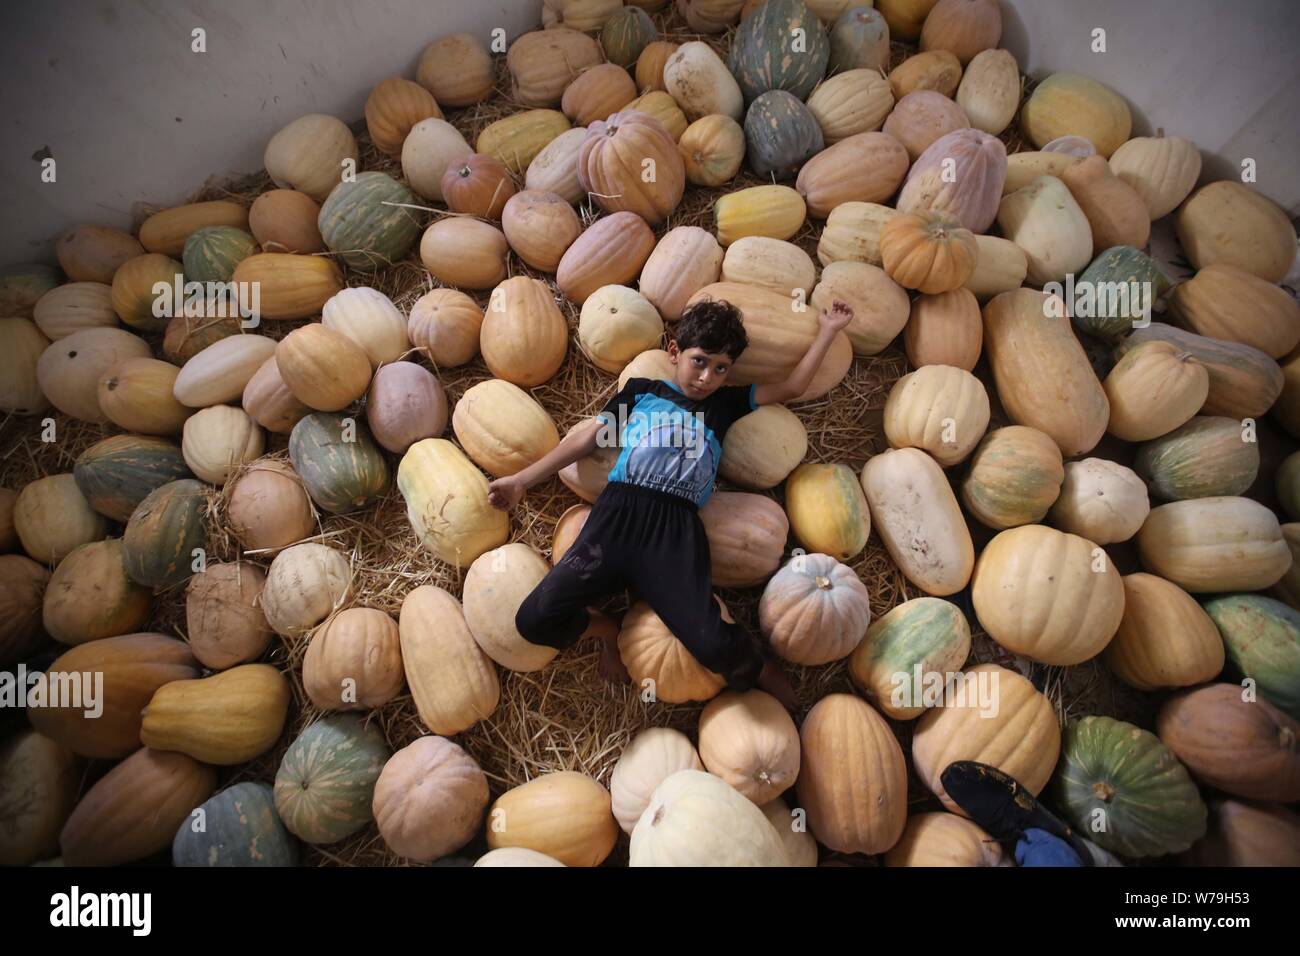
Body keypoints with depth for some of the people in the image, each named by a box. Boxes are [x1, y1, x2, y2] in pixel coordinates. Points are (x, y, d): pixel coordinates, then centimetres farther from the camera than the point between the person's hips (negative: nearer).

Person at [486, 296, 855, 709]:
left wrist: (827, 331, 28)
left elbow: (792, 386, 29)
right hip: (619, 510, 1)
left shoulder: (726, 402, 25)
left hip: (678, 527, 0)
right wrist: (521, 479, 18)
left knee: (715, 648, -21)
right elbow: (587, 438, 20)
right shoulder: (641, 390, 21)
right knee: (535, 620, -17)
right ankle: (609, 629, 14)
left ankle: (762, 668, 15)